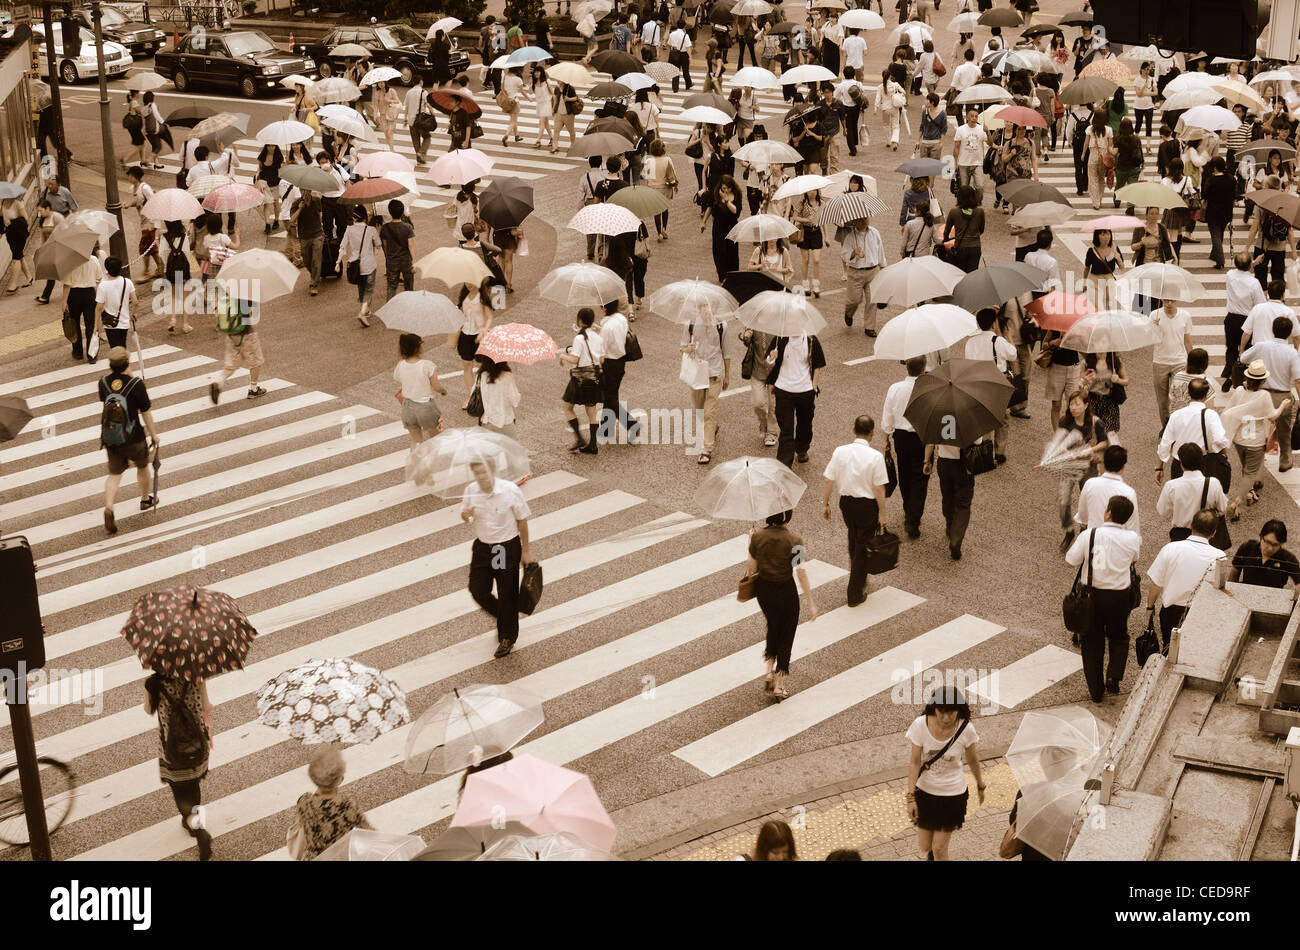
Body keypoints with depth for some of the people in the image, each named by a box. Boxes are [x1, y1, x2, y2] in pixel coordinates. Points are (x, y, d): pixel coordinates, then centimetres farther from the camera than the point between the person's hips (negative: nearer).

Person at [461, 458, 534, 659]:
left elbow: (522, 520, -8)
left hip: (507, 548, -4)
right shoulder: (471, 490, -8)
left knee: (507, 595, 5)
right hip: (482, 547, 4)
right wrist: (466, 515, -17)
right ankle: (503, 617, 34)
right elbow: (464, 513, 10)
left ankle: (507, 638, 25)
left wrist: (526, 550, -3)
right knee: (478, 591, 3)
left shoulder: (510, 490, -18)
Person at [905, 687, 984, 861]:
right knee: (924, 846, 14)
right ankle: (931, 855, 51)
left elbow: (972, 761, -1)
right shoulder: (921, 725, -19)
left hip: (952, 794, -1)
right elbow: (915, 762, -13)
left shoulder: (966, 729, -19)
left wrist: (980, 786, 13)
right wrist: (911, 797, -15)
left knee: (939, 849, 2)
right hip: (924, 790, 2)